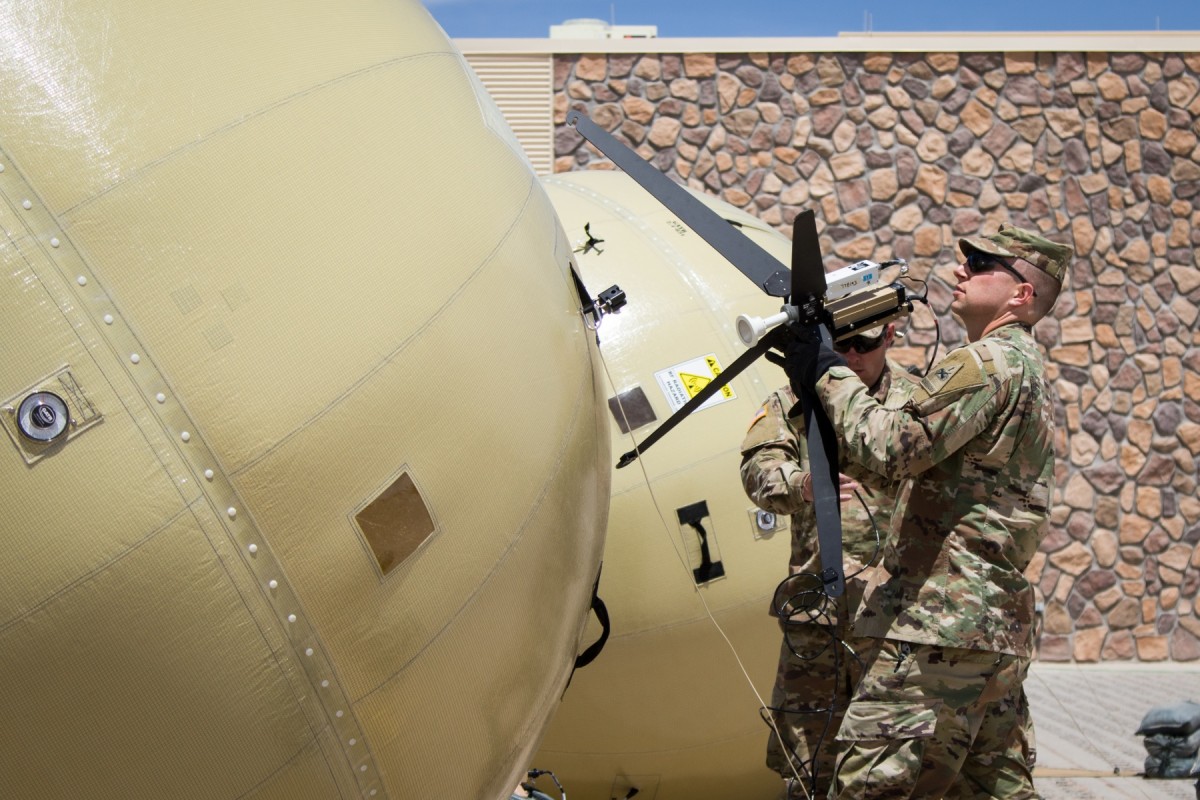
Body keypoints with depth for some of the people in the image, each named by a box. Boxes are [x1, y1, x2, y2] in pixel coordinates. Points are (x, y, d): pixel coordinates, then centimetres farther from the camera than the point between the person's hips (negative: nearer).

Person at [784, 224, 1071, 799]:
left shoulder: (986, 363, -10)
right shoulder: (1029, 371, 23)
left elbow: (894, 448, -20)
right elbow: (924, 461, 23)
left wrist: (828, 374, -7)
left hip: (942, 619, -11)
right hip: (1002, 622, 11)